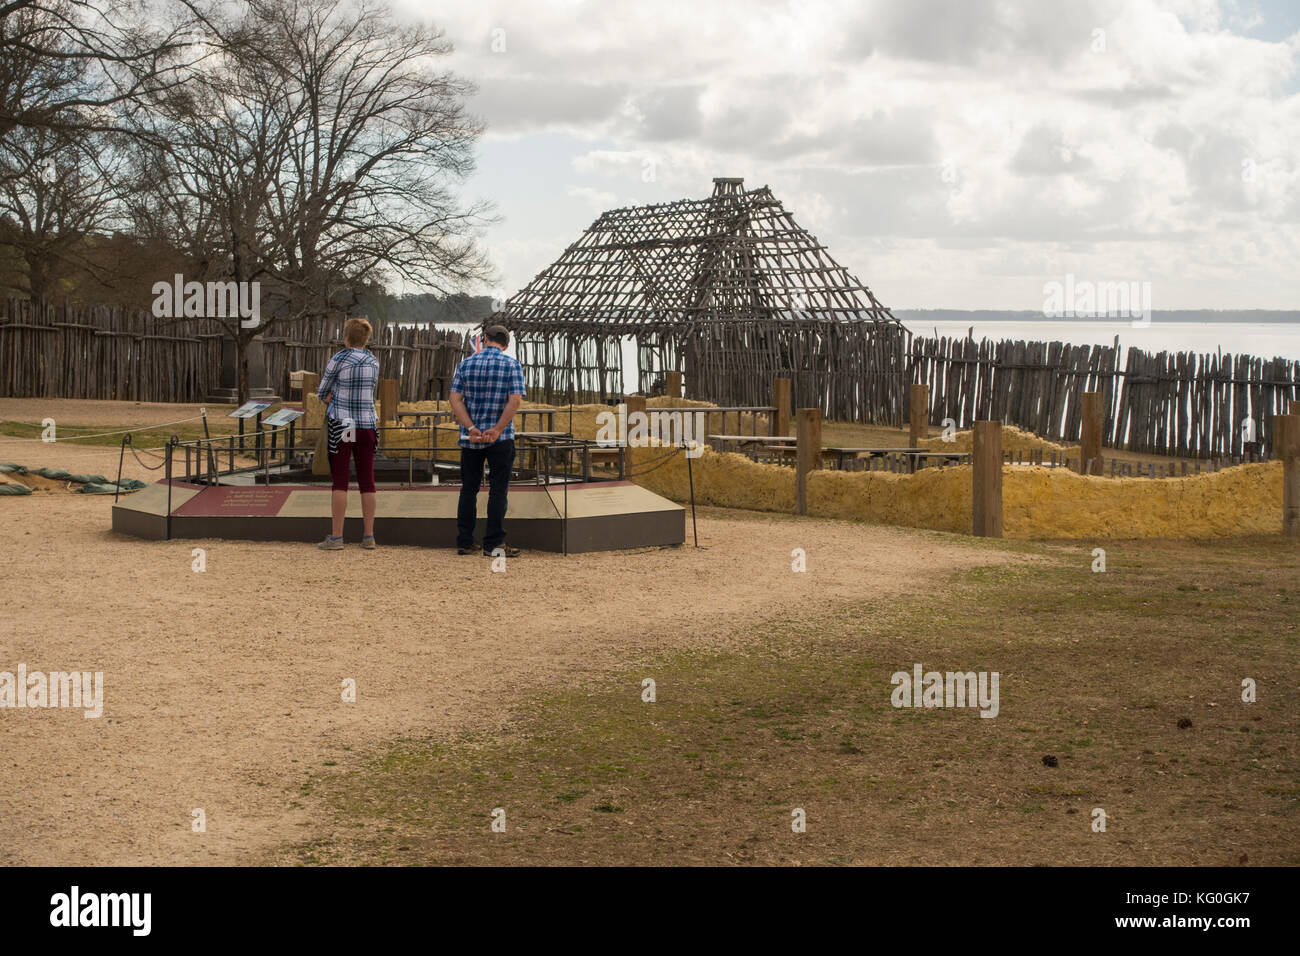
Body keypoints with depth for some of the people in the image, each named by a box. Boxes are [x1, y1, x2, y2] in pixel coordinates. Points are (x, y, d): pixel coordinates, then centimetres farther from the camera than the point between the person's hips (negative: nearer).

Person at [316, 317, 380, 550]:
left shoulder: (339, 359, -8)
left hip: (341, 426, -4)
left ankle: (336, 537, -3)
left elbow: (321, 393, 0)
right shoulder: (374, 362, 7)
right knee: (367, 481, 6)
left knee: (339, 481, -2)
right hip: (367, 425, 4)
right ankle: (368, 536, 8)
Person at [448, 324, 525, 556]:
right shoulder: (512, 365, -3)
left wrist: (472, 429, -11)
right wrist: (497, 430, -13)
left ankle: (464, 542, 11)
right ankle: (493, 543, 0)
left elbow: (455, 399, -4)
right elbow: (515, 400, -15)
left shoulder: (466, 364, 5)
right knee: (498, 490, 2)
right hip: (501, 439, -2)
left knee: (468, 489, 10)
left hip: (470, 438, 3)